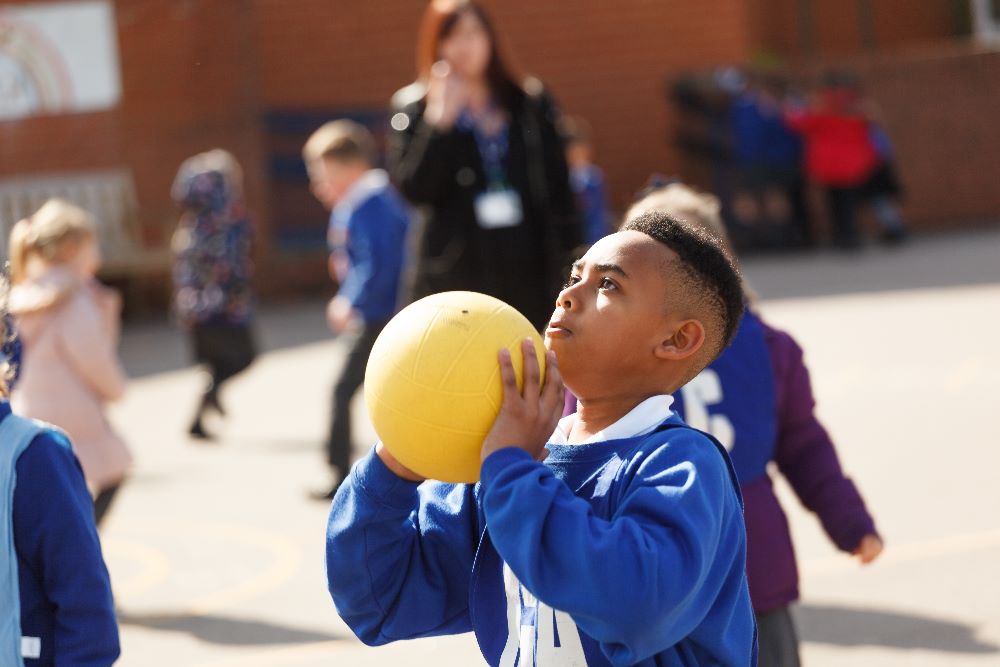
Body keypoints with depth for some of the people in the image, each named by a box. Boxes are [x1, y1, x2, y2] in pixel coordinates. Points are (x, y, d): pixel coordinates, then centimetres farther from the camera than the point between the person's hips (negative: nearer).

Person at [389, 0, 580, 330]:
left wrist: (567, 264, 3)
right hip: (456, 275, -2)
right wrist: (440, 120, -14)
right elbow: (413, 188, -6)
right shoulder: (413, 108, 5)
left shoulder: (530, 102, 10)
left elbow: (558, 189, 9)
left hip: (527, 269, 2)